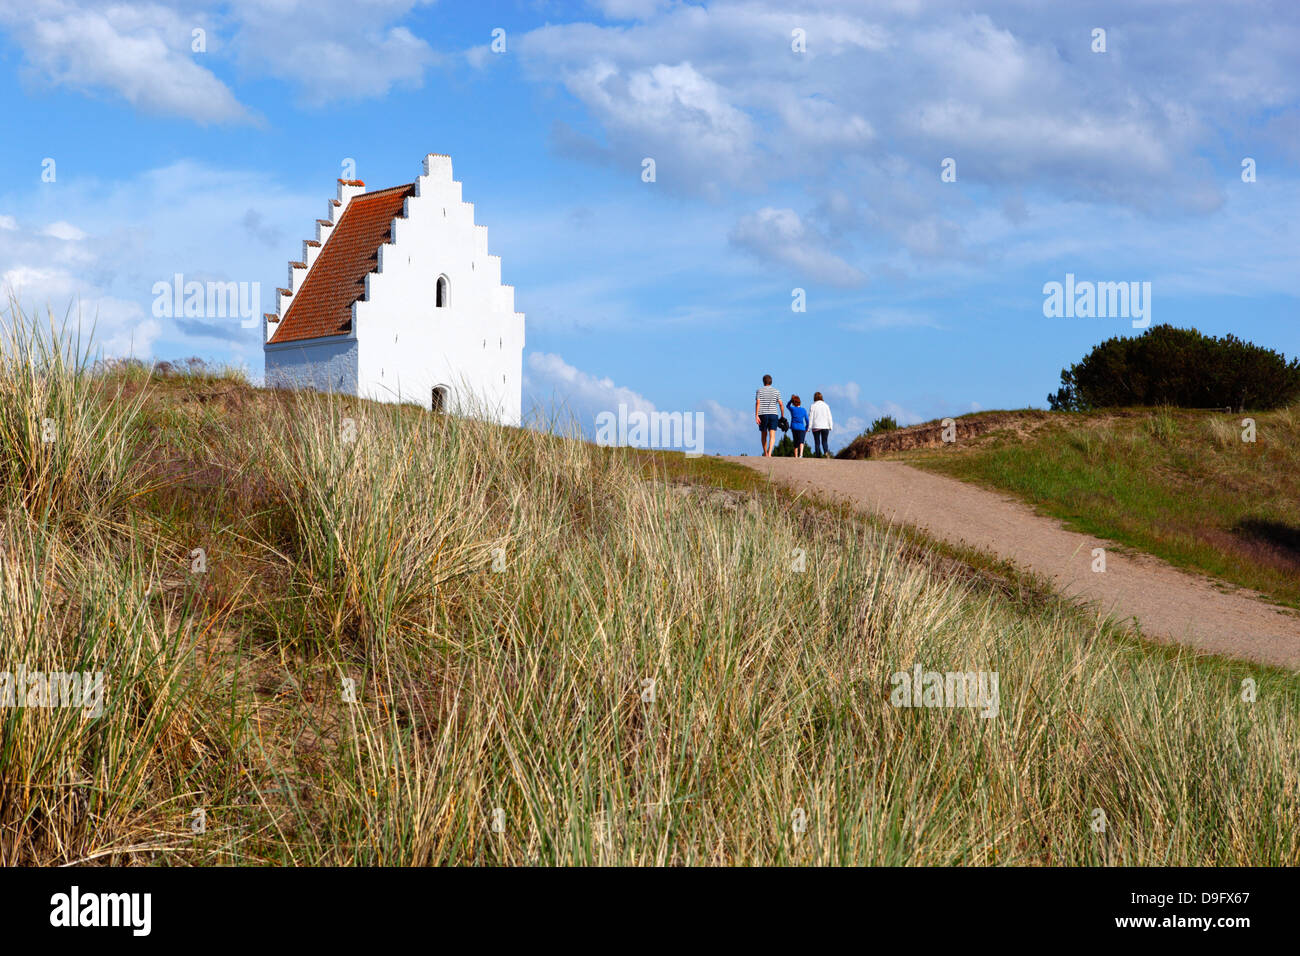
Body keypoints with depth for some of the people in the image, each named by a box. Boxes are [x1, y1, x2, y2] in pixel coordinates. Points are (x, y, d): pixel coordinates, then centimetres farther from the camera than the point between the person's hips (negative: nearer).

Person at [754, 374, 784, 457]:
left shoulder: (759, 391, 3)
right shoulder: (776, 392, 5)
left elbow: (757, 403, -9)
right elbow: (781, 404, 1)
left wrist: (756, 416, -13)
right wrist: (782, 416, 10)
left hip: (763, 415, 0)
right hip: (773, 415, 0)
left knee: (764, 435, 16)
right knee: (772, 436, -7)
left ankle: (765, 453, 24)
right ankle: (769, 453, -25)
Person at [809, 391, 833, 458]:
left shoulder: (813, 406, -3)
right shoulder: (826, 405, 3)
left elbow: (810, 417, -4)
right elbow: (829, 416, 4)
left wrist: (809, 427, -1)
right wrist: (830, 426, 9)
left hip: (816, 427, -2)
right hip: (825, 427, 2)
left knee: (817, 442, 5)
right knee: (825, 441, 4)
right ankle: (826, 452, -22)